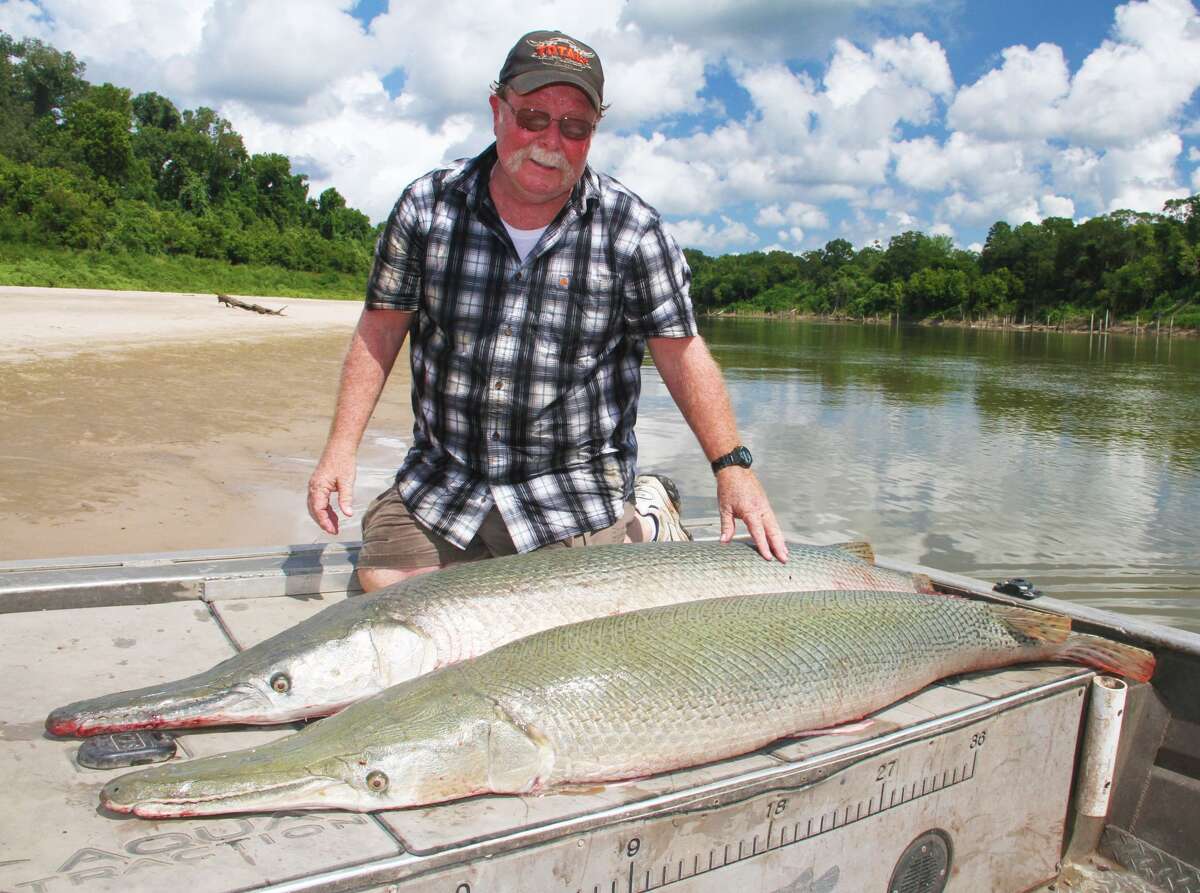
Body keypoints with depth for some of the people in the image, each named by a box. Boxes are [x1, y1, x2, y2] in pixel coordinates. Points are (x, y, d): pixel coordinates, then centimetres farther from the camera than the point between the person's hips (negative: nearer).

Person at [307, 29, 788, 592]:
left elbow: (680, 352, -5)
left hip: (575, 490, -3)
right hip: (442, 480, 4)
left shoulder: (632, 230, -8)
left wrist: (732, 464, -13)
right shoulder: (427, 207, -3)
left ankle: (637, 520, 16)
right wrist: (341, 449, -2)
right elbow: (381, 329, 3)